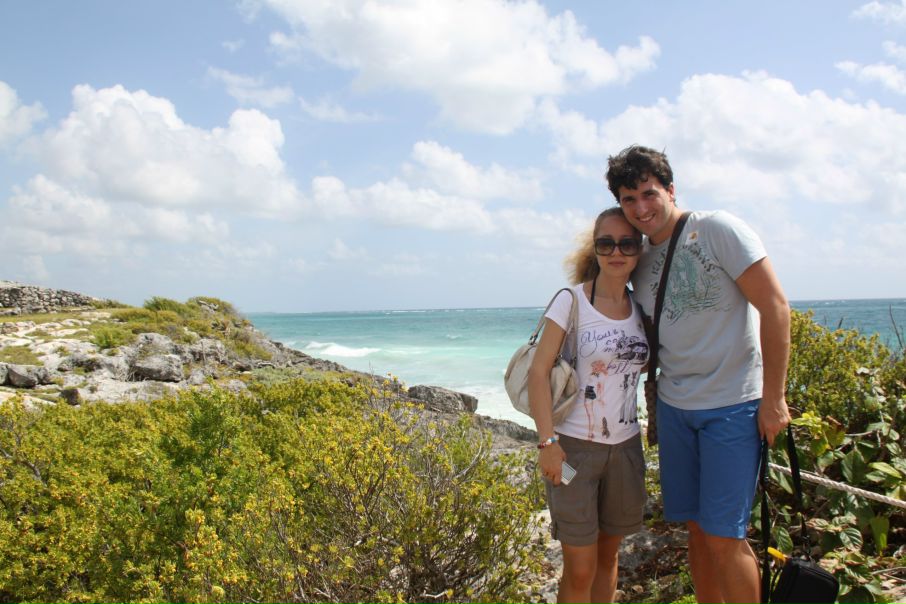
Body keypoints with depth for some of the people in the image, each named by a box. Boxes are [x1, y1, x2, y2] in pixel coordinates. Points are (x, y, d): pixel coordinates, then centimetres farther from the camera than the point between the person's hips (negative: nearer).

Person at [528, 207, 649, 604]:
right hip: (574, 447, -5)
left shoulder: (641, 309, 7)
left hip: (625, 447, 5)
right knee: (579, 570, -1)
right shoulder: (571, 301, -9)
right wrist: (547, 442, -18)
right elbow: (538, 372, -12)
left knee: (608, 556, 17)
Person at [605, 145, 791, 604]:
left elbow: (775, 306, -12)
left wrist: (773, 398, -13)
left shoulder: (717, 230, -10)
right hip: (674, 408, 6)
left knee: (724, 537, -5)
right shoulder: (640, 262, 9)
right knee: (696, 528, 12)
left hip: (733, 407, -6)